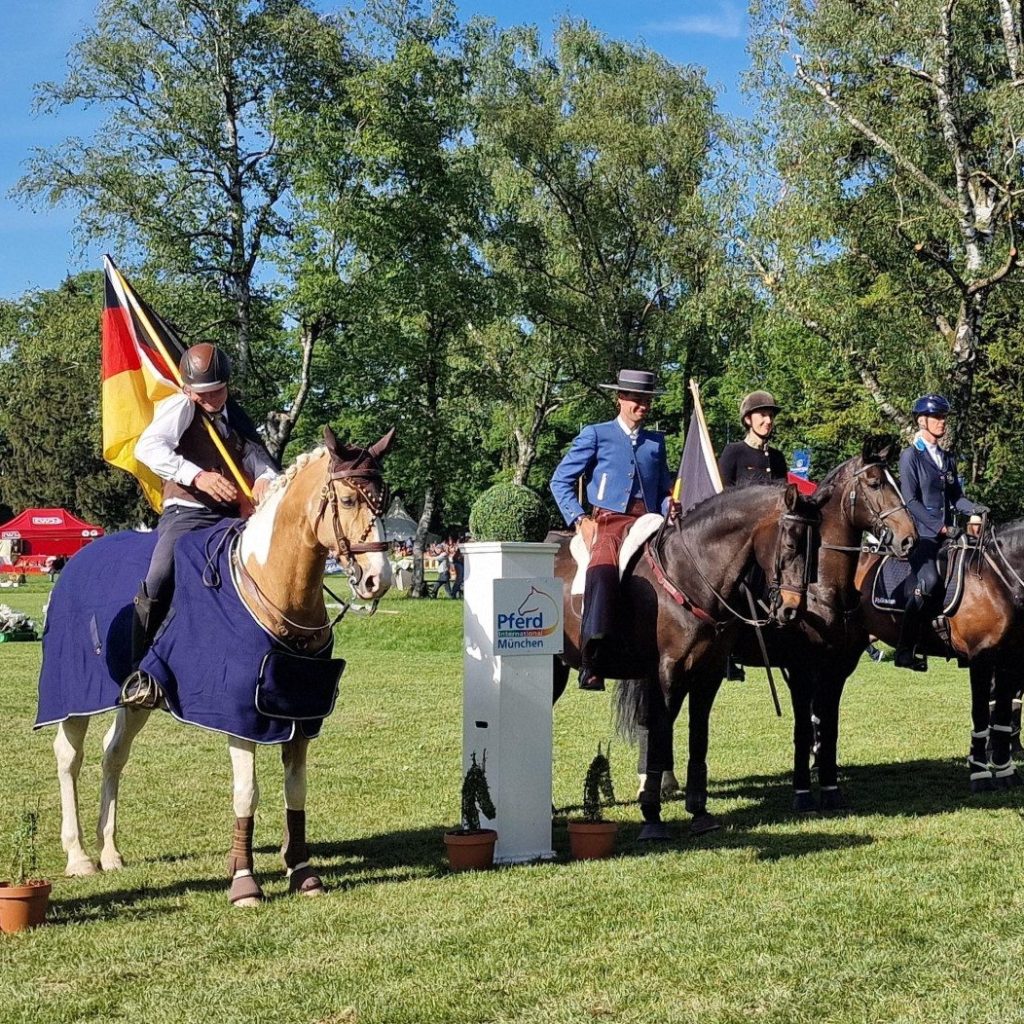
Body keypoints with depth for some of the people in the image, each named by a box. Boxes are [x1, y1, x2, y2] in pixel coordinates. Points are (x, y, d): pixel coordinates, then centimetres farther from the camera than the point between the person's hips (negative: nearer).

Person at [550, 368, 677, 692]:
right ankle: (591, 662, -37)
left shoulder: (656, 442, 24)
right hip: (608, 521, -4)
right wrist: (578, 519, -4)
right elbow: (560, 481, 9)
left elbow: (665, 489, 30)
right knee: (604, 571, -34)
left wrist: (670, 505, 6)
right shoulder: (596, 435, 11)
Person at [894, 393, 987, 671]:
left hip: (945, 534, 8)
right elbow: (910, 500, -10)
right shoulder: (910, 455, -2)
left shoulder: (947, 458, 19)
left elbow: (955, 496, 20)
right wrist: (940, 527, -15)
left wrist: (973, 508, -2)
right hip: (921, 534, -8)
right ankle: (904, 650, -19)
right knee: (929, 581, -24)